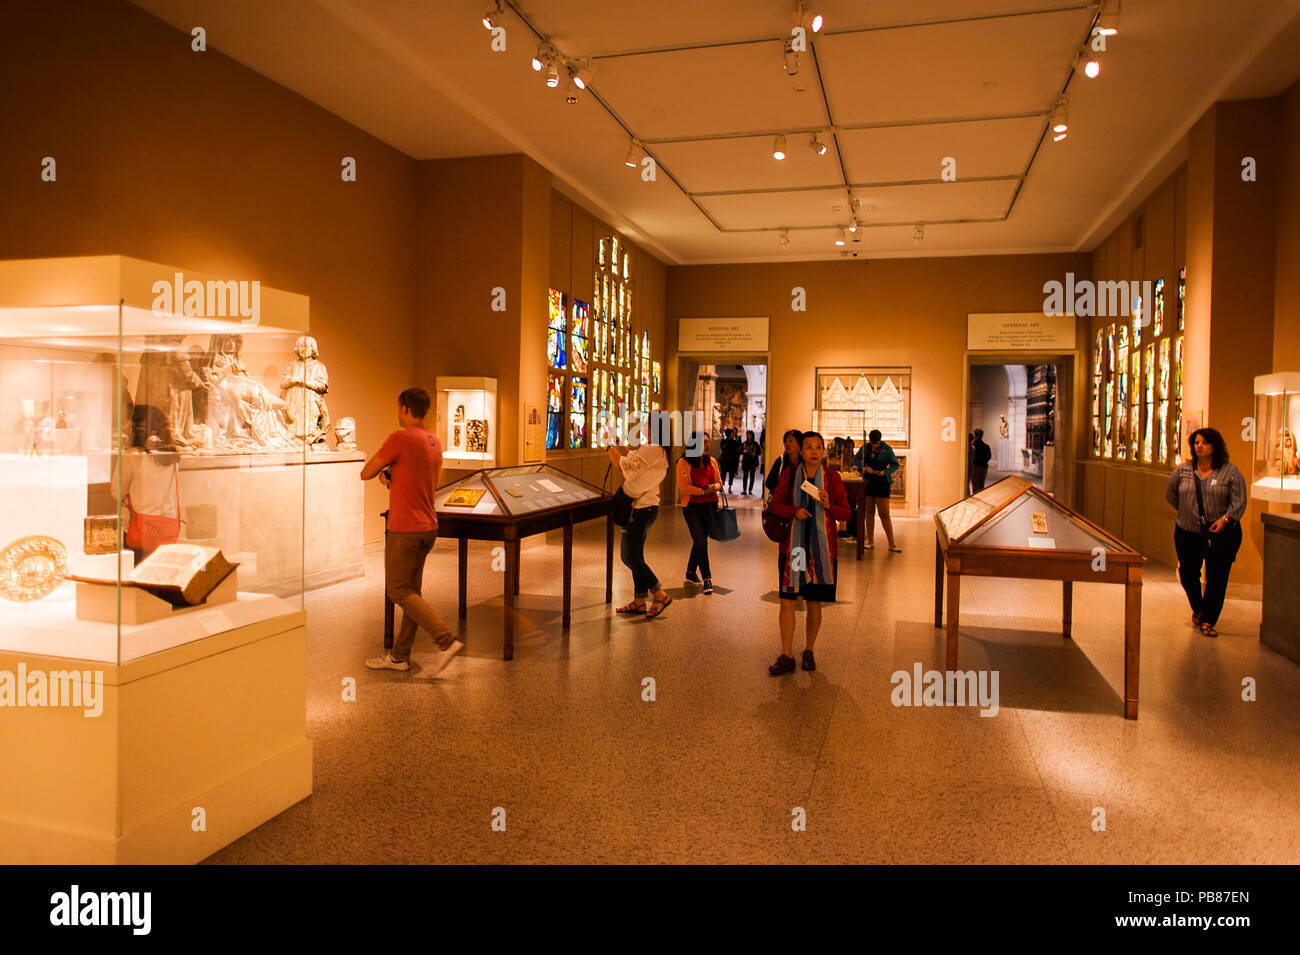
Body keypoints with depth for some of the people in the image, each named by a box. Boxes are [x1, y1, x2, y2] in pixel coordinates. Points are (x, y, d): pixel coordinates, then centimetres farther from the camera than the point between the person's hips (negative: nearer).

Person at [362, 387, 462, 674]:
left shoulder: (400, 438, -15)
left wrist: (381, 469, 11)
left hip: (404, 530, -8)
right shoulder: (435, 443, 11)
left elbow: (365, 473, -10)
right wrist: (388, 474, 4)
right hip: (428, 528, 8)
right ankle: (399, 655, 20)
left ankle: (447, 640, -10)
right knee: (411, 591, 12)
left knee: (399, 591, -1)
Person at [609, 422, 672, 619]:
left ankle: (660, 595, 3)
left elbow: (624, 466, -23)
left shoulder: (652, 450, -21)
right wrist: (617, 442, 17)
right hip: (644, 507, 10)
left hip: (641, 509, -10)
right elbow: (632, 457, 25)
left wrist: (610, 445, -10)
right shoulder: (653, 449, 11)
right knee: (635, 555, 15)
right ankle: (639, 601, 21)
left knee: (630, 557, -4)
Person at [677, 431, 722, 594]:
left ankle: (691, 573, 30)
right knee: (700, 542, -10)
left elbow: (719, 481, 15)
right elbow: (684, 487, -14)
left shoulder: (712, 462, 10)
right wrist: (703, 491, -17)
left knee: (700, 541, 13)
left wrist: (714, 487, -8)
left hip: (710, 506, 6)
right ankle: (707, 579, -7)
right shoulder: (684, 463, -9)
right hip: (692, 507, -6)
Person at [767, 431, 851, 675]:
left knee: (814, 603, 8)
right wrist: (794, 510, -13)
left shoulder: (832, 477, 0)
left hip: (821, 548, 0)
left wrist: (828, 505, -17)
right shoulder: (790, 475, 1)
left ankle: (809, 651, 26)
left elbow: (845, 513, 2)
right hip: (793, 546, 0)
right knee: (787, 601, -2)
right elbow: (774, 504, 5)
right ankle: (787, 656, 8)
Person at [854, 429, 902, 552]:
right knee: (869, 513, 7)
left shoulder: (887, 449, -4)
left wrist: (885, 472, -16)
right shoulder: (865, 447, 5)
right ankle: (870, 541, 17)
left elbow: (895, 464, 0)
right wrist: (864, 467, -3)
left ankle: (892, 544, -3)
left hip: (882, 483, -4)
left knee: (884, 514, -7)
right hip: (868, 482, 4)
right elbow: (857, 459, 16)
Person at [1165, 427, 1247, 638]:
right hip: (1188, 533, 2)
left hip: (1222, 533, -2)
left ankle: (1208, 621, 11)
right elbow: (1170, 495, 15)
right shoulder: (1182, 470, 3)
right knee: (1188, 574, 7)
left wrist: (1224, 519, -14)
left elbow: (1239, 501, -2)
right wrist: (1188, 512, 11)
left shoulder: (1230, 471, -1)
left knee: (1217, 578, -1)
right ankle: (1198, 608, 35)